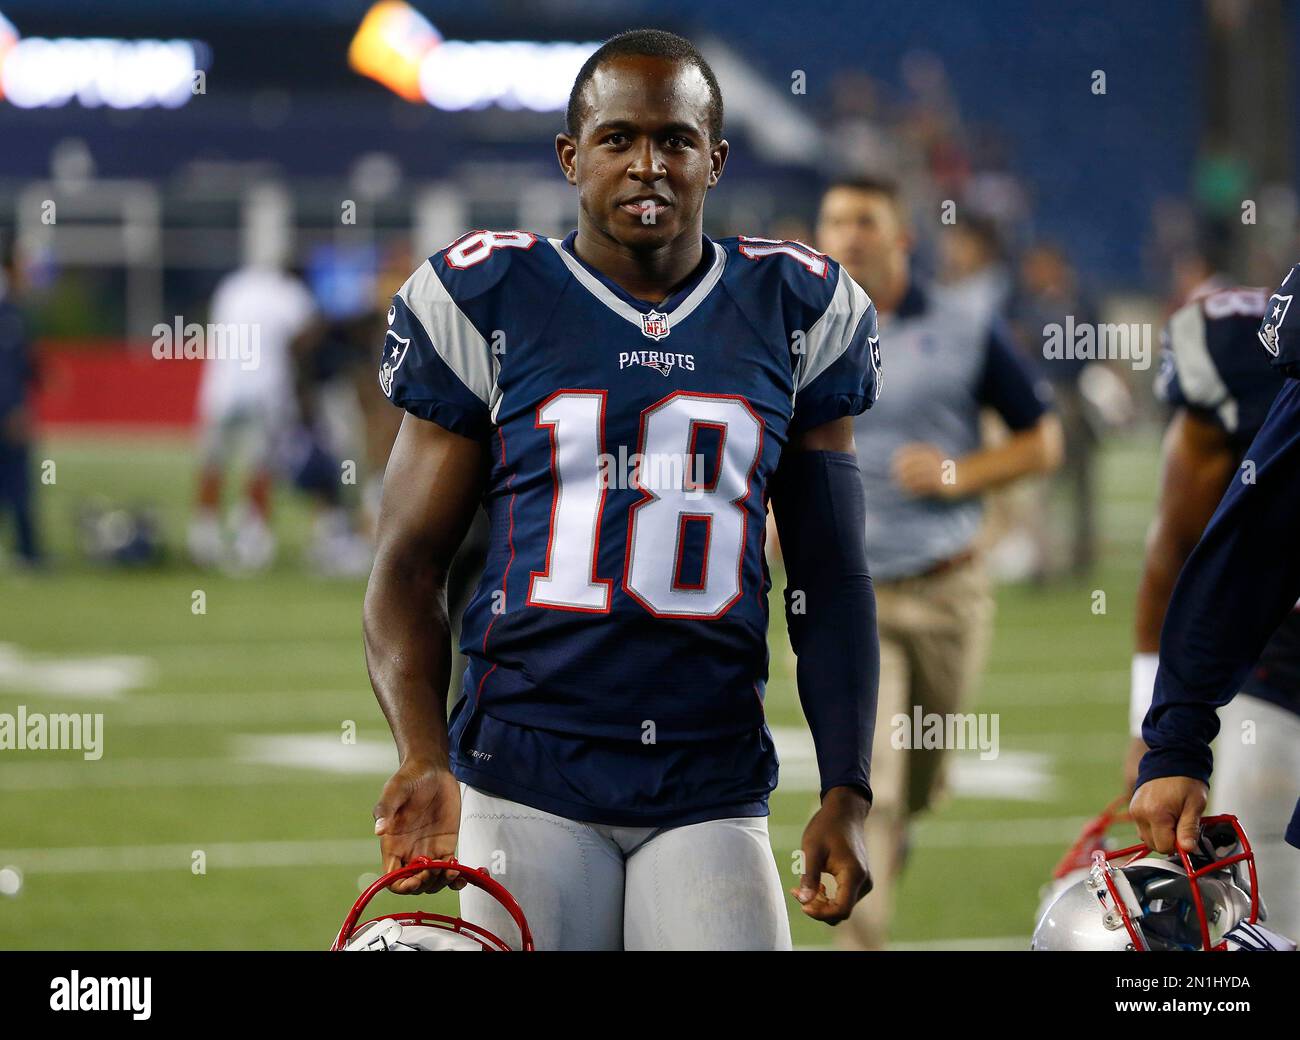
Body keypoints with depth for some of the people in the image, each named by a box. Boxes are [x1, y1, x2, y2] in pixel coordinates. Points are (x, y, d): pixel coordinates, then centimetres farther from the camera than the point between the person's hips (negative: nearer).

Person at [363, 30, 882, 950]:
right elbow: (410, 566, 4)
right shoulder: (488, 304, 4)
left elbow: (833, 581, 12)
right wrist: (426, 761, -12)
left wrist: (847, 795, 2)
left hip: (712, 790, 1)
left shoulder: (793, 313, 9)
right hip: (526, 780, -1)